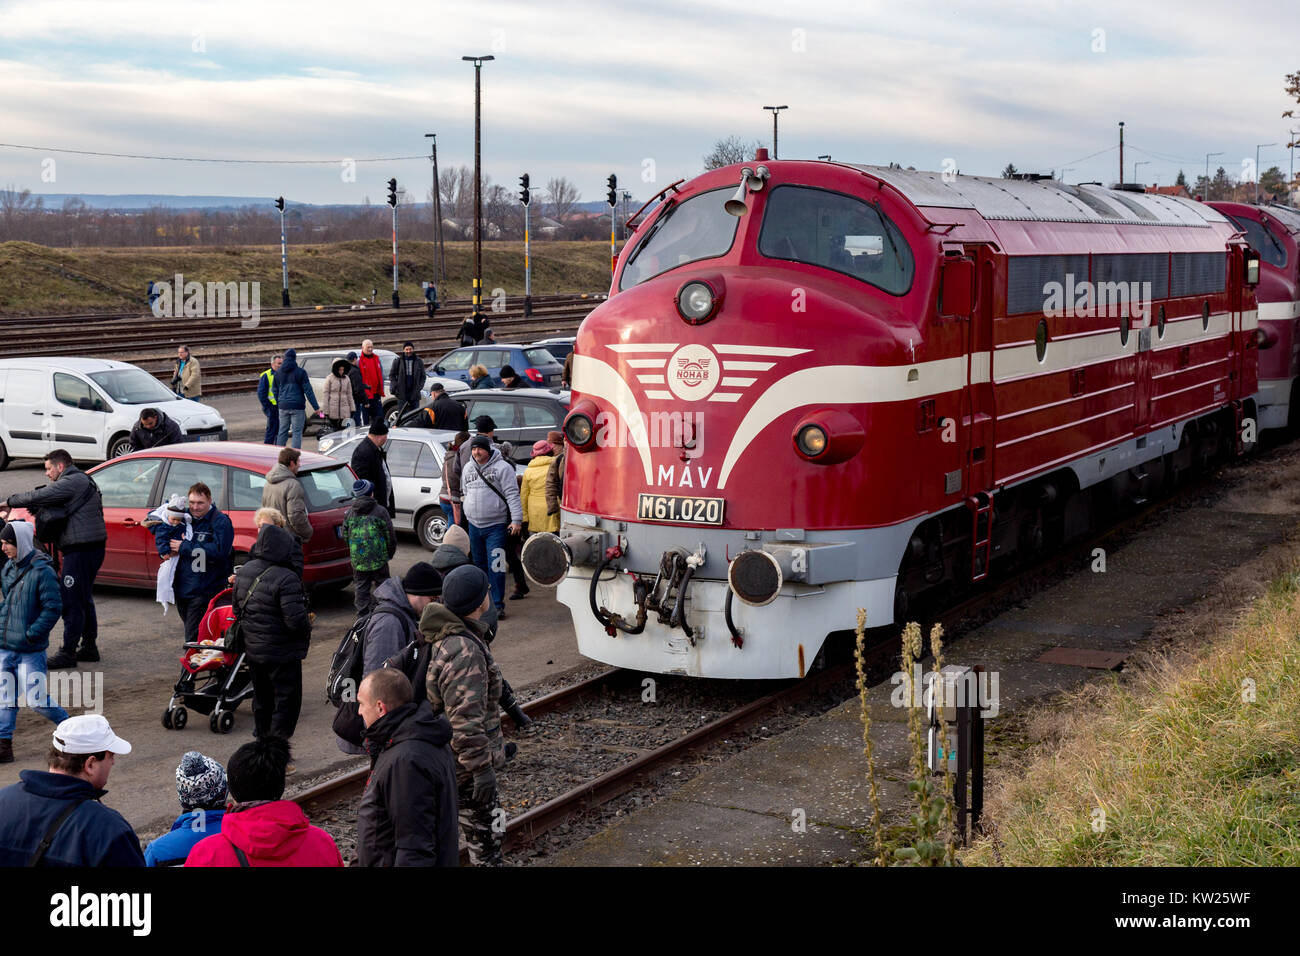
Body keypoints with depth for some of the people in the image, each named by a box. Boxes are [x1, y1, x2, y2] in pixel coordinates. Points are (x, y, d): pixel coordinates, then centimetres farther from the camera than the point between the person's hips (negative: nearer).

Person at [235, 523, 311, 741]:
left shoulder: (244, 572, 2)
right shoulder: (286, 579, -24)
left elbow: (238, 608, 13)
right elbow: (295, 619, -26)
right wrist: (307, 629, -6)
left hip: (252, 649, 8)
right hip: (282, 653, -8)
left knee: (262, 698, 23)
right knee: (287, 699, 3)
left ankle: (261, 738, 34)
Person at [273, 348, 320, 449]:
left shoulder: (278, 373, 8)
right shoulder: (300, 372, -6)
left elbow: (275, 391, 13)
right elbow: (308, 390, -7)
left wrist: (278, 404, 22)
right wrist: (316, 406, -5)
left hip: (283, 406, 4)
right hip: (297, 406, -4)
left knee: (282, 432, 12)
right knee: (297, 433, -2)